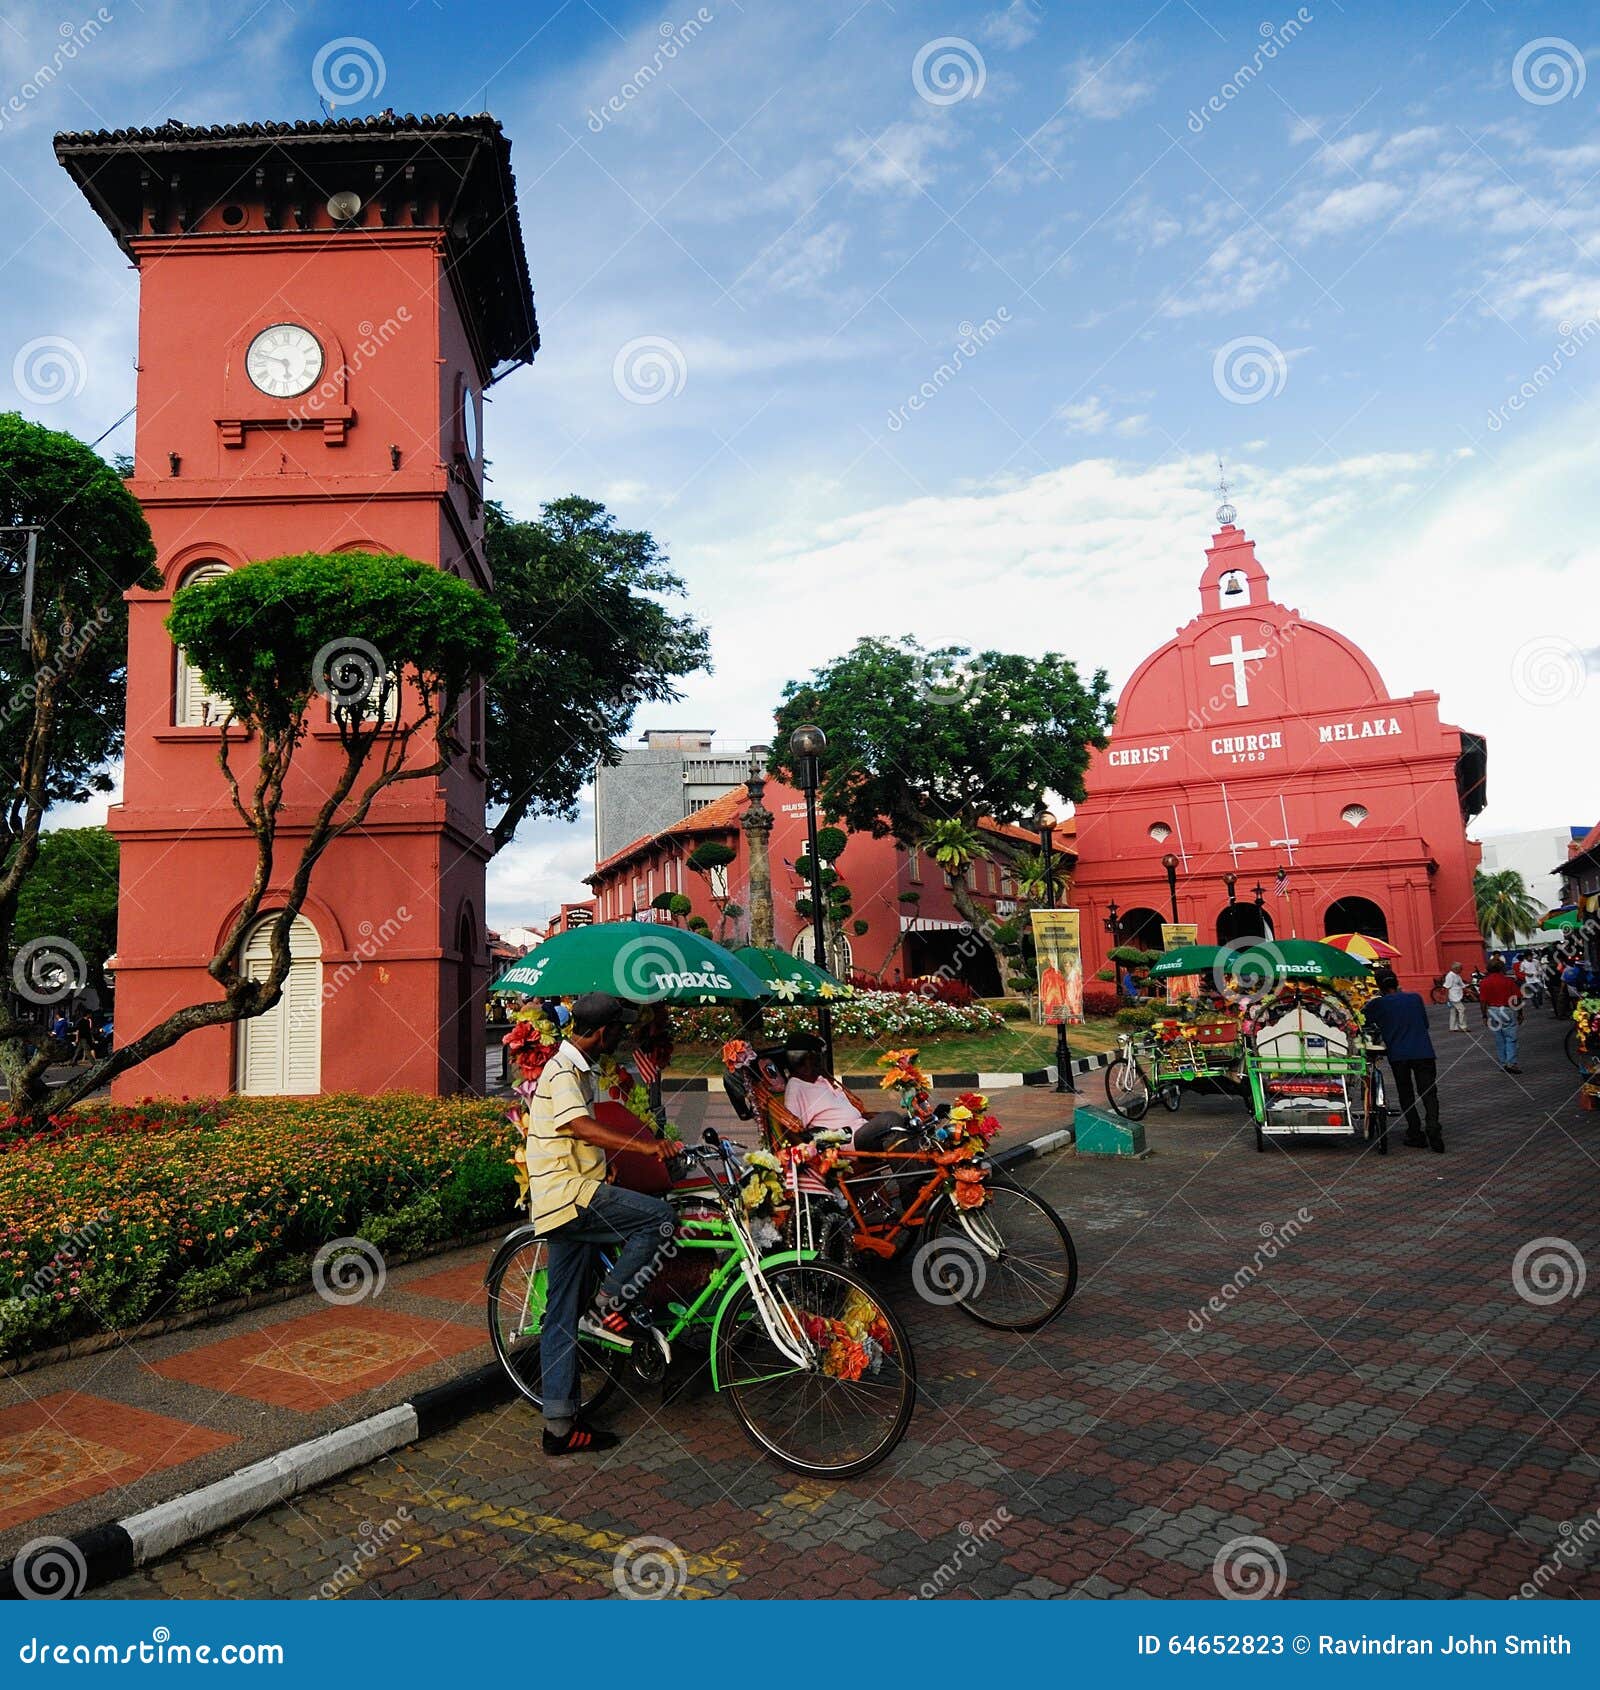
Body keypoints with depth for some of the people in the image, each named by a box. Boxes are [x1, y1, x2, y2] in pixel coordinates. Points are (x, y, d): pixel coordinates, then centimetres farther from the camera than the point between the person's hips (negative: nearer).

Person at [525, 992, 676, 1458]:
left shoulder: (578, 1069, 18)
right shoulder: (562, 1072, -14)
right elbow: (582, 1127, -30)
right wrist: (642, 1143, -39)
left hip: (567, 1203, 10)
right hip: (567, 1194, -10)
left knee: (563, 1318, 10)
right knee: (659, 1218, -18)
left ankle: (560, 1426, 16)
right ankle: (610, 1307, -6)